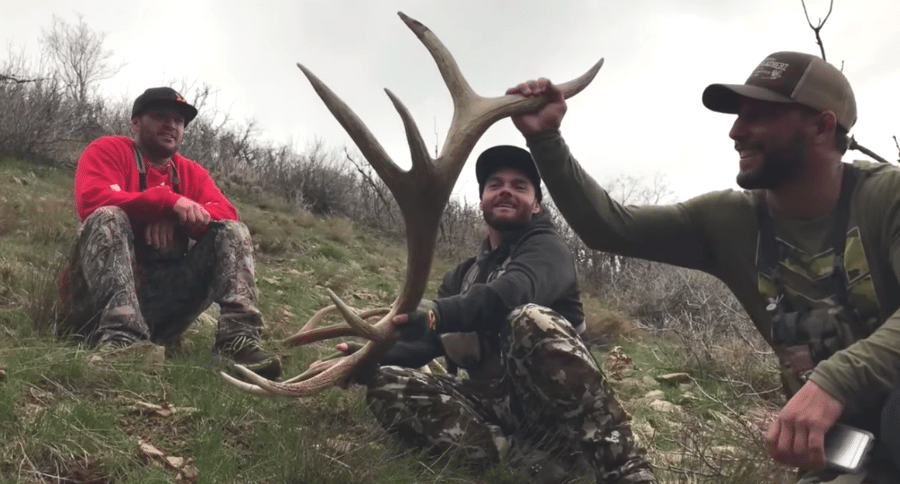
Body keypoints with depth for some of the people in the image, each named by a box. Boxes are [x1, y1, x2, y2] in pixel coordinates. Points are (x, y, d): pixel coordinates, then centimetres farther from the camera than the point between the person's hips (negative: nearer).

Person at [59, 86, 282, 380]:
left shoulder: (192, 173, 15)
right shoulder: (107, 151, 2)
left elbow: (227, 213, -2)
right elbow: (92, 200, -19)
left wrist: (176, 218, -21)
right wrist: (169, 200, -27)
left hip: (164, 297, 4)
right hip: (98, 292, -4)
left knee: (232, 232, -8)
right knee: (108, 219, -28)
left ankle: (238, 338, -31)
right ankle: (120, 337, -48)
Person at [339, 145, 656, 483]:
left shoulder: (545, 249, 2)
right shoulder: (463, 275, 24)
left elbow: (514, 291, -23)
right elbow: (427, 340, 17)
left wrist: (438, 314, -42)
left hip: (555, 399, -5)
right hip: (496, 401, 6)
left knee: (531, 319, -35)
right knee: (386, 384, -15)